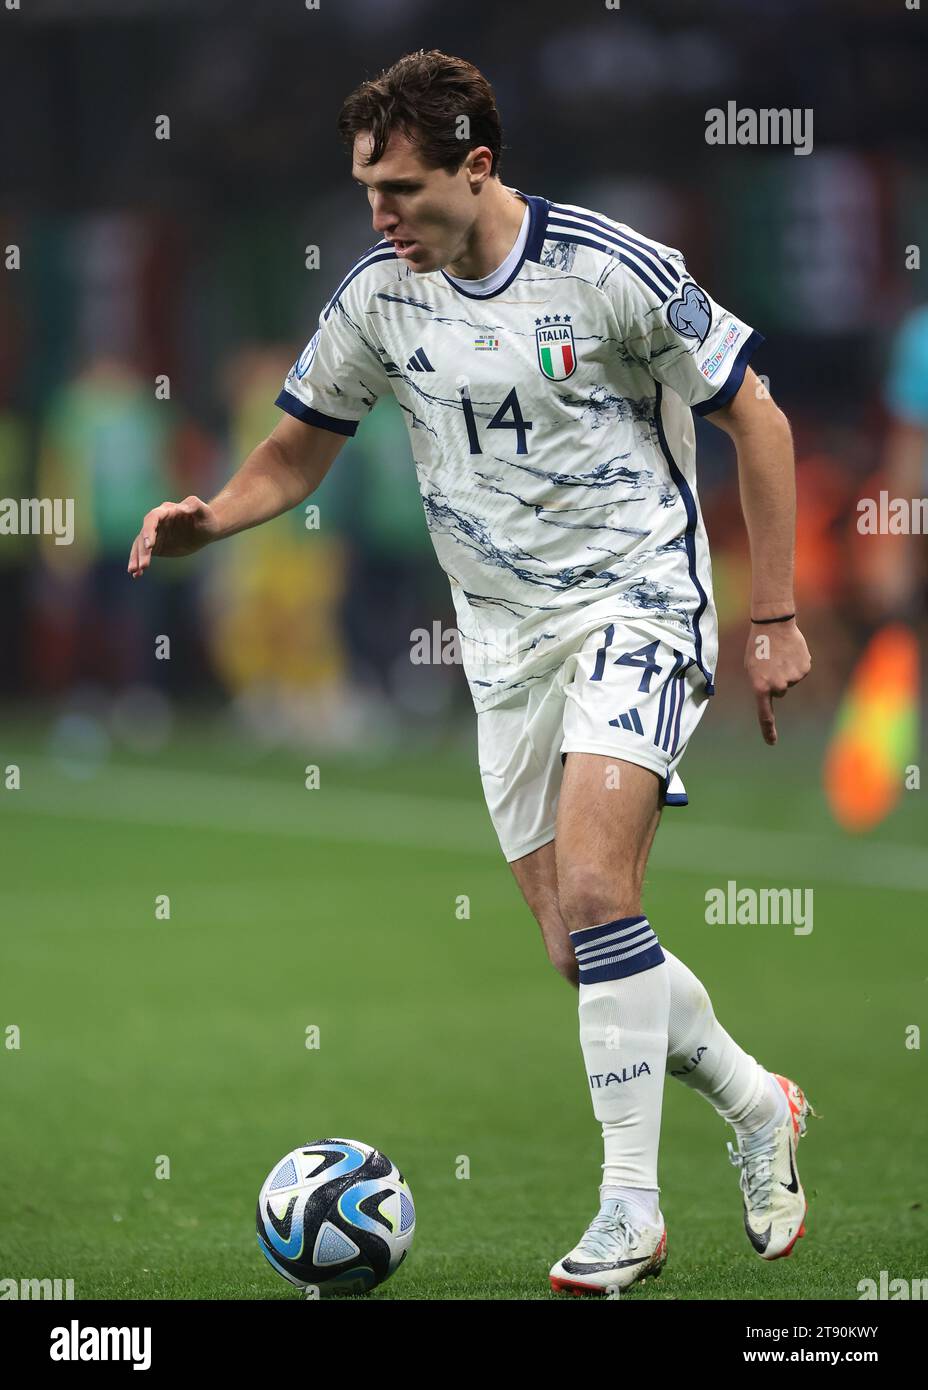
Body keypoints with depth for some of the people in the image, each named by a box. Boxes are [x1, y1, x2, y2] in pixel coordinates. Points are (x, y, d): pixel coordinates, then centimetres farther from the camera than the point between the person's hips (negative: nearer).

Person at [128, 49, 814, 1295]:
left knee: (592, 888, -22)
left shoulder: (613, 271, -14)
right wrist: (207, 520, -10)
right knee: (583, 954, 4)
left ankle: (630, 1210, -16)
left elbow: (756, 421, -5)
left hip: (636, 605, -5)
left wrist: (776, 620, -6)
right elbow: (297, 455, 11)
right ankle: (755, 1108, 29)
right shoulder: (379, 298, -2)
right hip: (505, 638, 5)